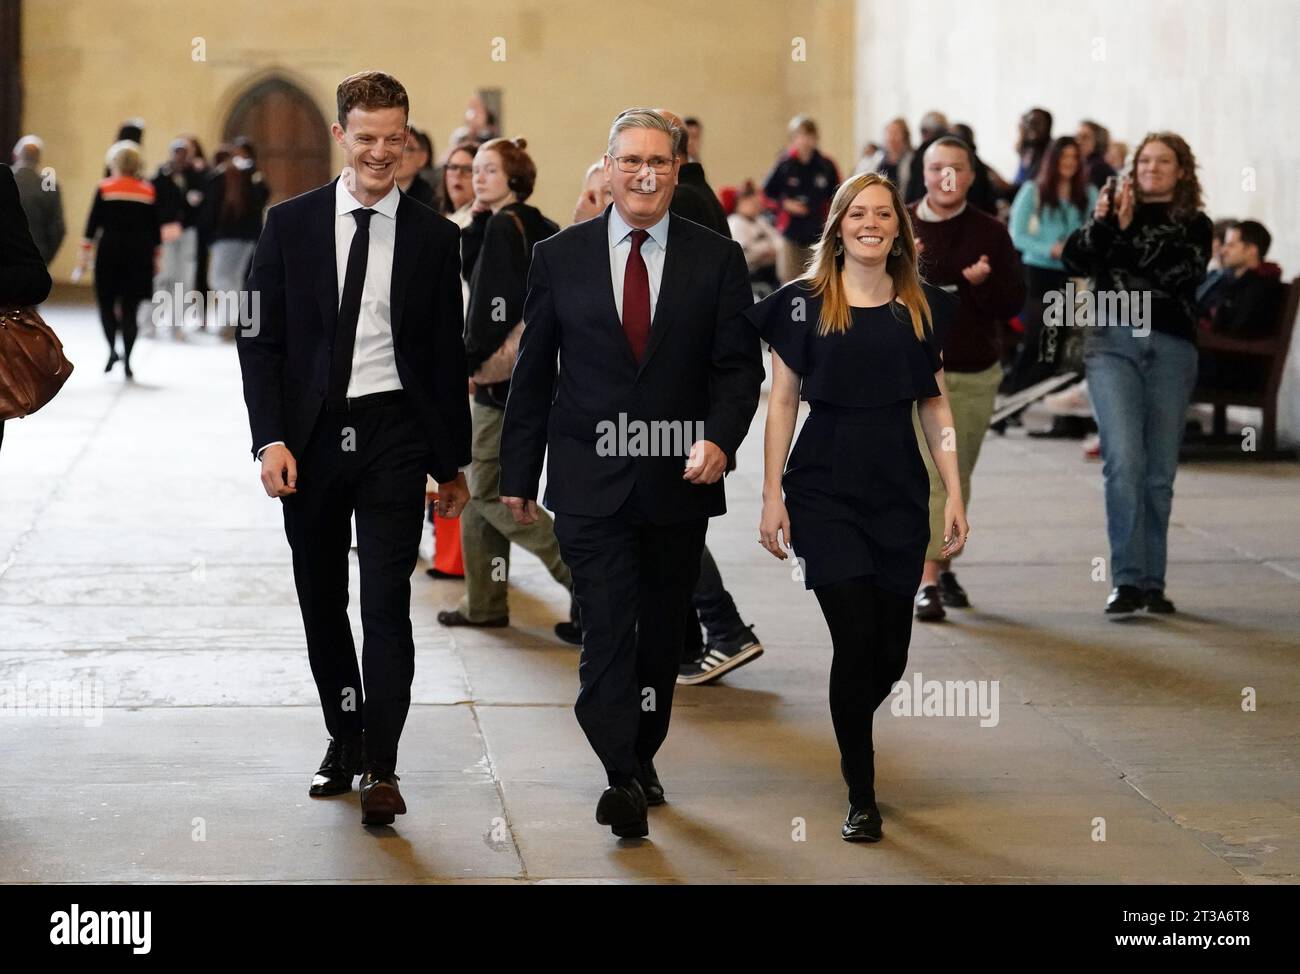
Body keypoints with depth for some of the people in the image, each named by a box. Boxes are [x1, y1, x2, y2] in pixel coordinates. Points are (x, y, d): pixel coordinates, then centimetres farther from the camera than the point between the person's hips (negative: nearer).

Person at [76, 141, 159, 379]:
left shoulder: (105, 188, -2)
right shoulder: (147, 190, 4)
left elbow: (93, 224, -3)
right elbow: (155, 228, 6)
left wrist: (84, 256, 1)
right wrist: (155, 258, 14)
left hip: (110, 250, -2)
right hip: (139, 252, 2)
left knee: (106, 301, 10)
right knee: (130, 307, 5)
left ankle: (113, 348, -10)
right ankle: (127, 361, 1)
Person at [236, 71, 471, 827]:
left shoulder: (433, 237, 3)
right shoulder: (291, 226, 3)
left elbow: (448, 356, 6)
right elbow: (261, 340, 2)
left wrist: (453, 461, 6)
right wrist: (271, 438, -9)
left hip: (393, 434, -2)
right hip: (310, 437, 2)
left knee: (388, 602, -8)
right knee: (323, 602, 12)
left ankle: (382, 767, -5)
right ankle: (344, 738, 28)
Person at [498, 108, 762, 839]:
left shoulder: (717, 259, 3)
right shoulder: (560, 257, 3)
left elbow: (740, 366, 0)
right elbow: (533, 374, 7)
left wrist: (720, 438, -18)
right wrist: (519, 476, 7)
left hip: (679, 478, 2)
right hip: (590, 478, -1)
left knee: (663, 631, 12)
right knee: (609, 625, -13)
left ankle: (642, 759, 29)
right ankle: (624, 779, -20)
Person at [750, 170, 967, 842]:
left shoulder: (923, 307, 8)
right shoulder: (804, 303, -1)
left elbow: (935, 405, 10)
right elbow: (782, 402, 1)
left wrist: (955, 495, 4)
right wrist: (772, 498, -3)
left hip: (900, 493, 3)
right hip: (824, 490, -3)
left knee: (891, 652, 4)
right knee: (855, 640, -10)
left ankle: (851, 732, 37)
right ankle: (861, 798, 3)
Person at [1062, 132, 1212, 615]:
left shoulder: (1194, 225, 10)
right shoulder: (1113, 211, 14)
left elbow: (1176, 273, -10)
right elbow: (1074, 261, 0)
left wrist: (1130, 228, -15)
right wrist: (1100, 222, -15)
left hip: (1171, 347, 1)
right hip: (1112, 342, -1)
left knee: (1159, 471, 4)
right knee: (1123, 459, -16)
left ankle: (1151, 581, 13)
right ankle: (1127, 579, -16)